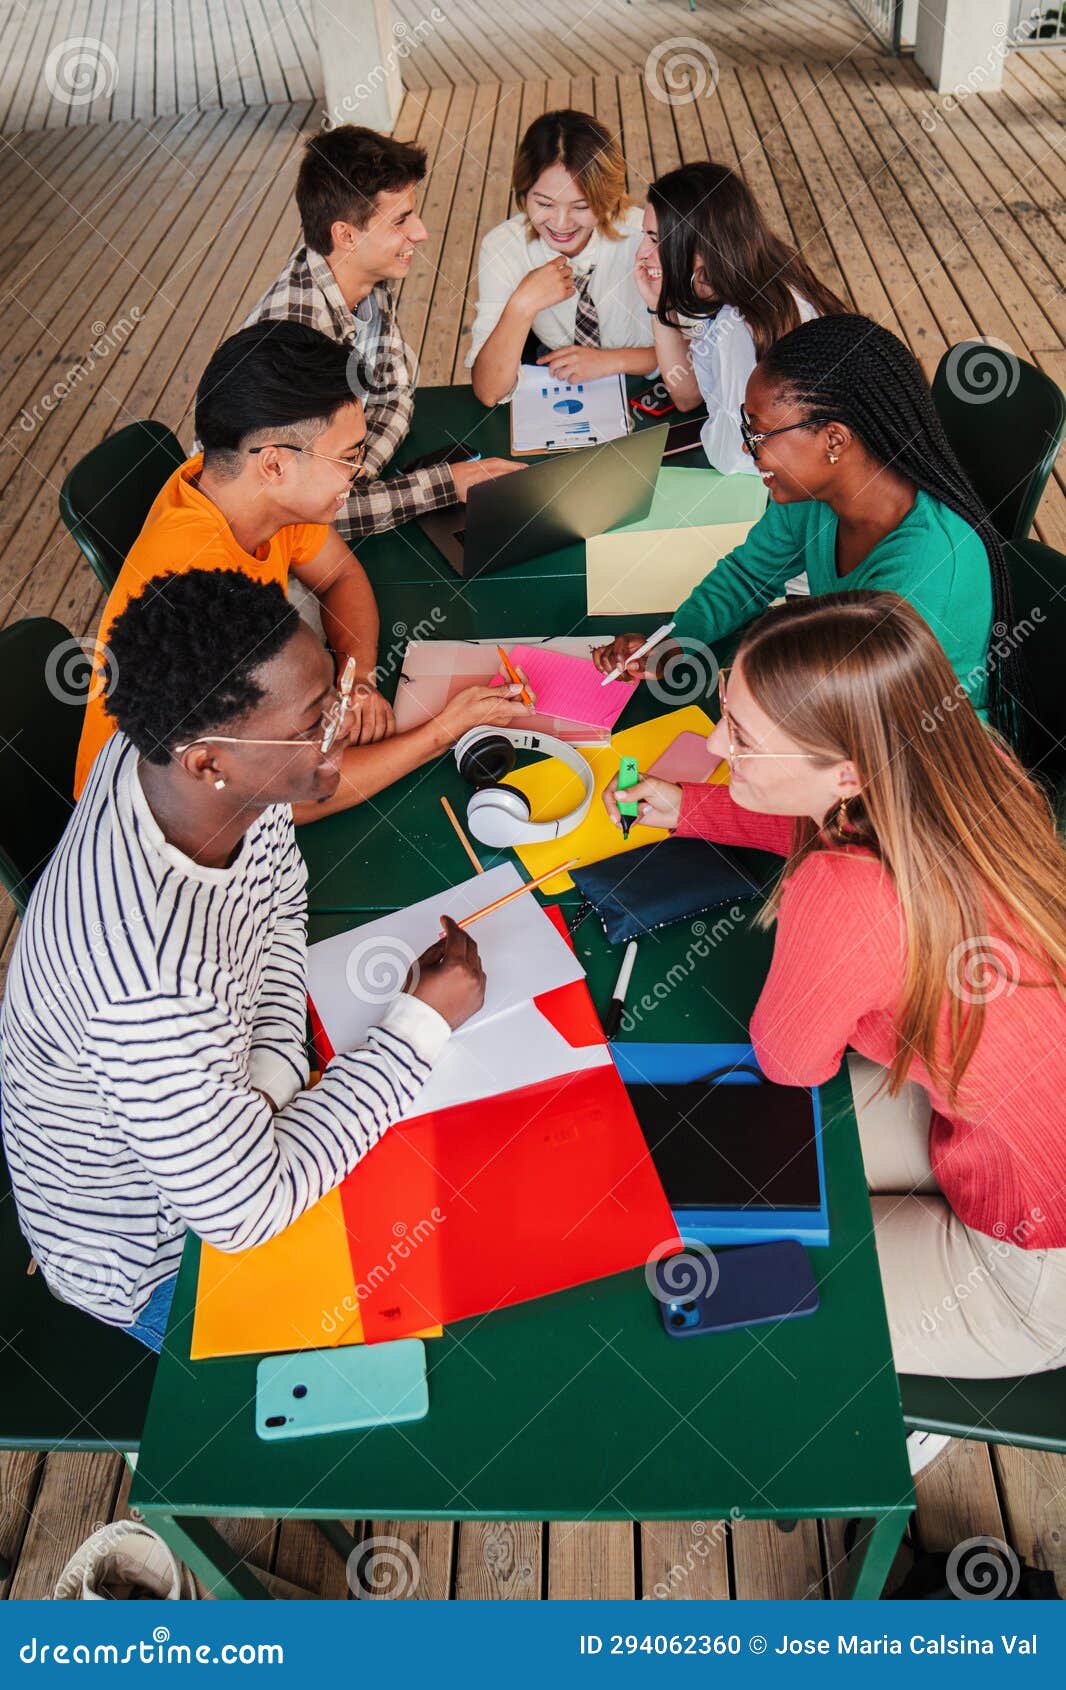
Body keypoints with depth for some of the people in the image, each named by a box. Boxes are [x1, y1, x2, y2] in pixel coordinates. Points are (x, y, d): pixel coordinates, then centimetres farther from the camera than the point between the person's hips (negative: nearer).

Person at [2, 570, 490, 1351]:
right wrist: (423, 1024, -27)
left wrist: (271, 1070, -15)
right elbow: (244, 1213, -31)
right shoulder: (154, 977, -45)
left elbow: (278, 898, 0)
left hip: (213, 1098, 6)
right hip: (148, 1261, -6)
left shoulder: (165, 749, -21)